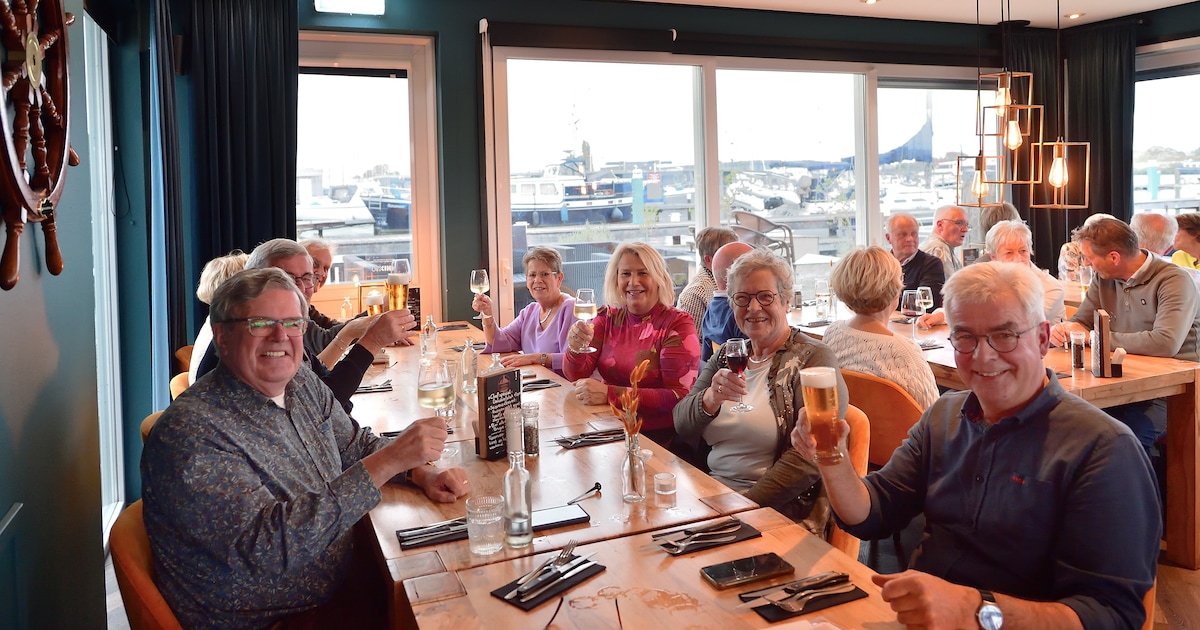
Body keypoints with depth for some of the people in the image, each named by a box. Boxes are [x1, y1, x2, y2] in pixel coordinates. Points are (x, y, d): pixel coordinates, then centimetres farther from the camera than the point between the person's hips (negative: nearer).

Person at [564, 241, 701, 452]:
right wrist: (576, 347, -20)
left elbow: (680, 397, -17)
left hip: (660, 437, -5)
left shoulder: (677, 323, -8)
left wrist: (610, 394, -25)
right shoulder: (608, 317, 6)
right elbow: (575, 376, 3)